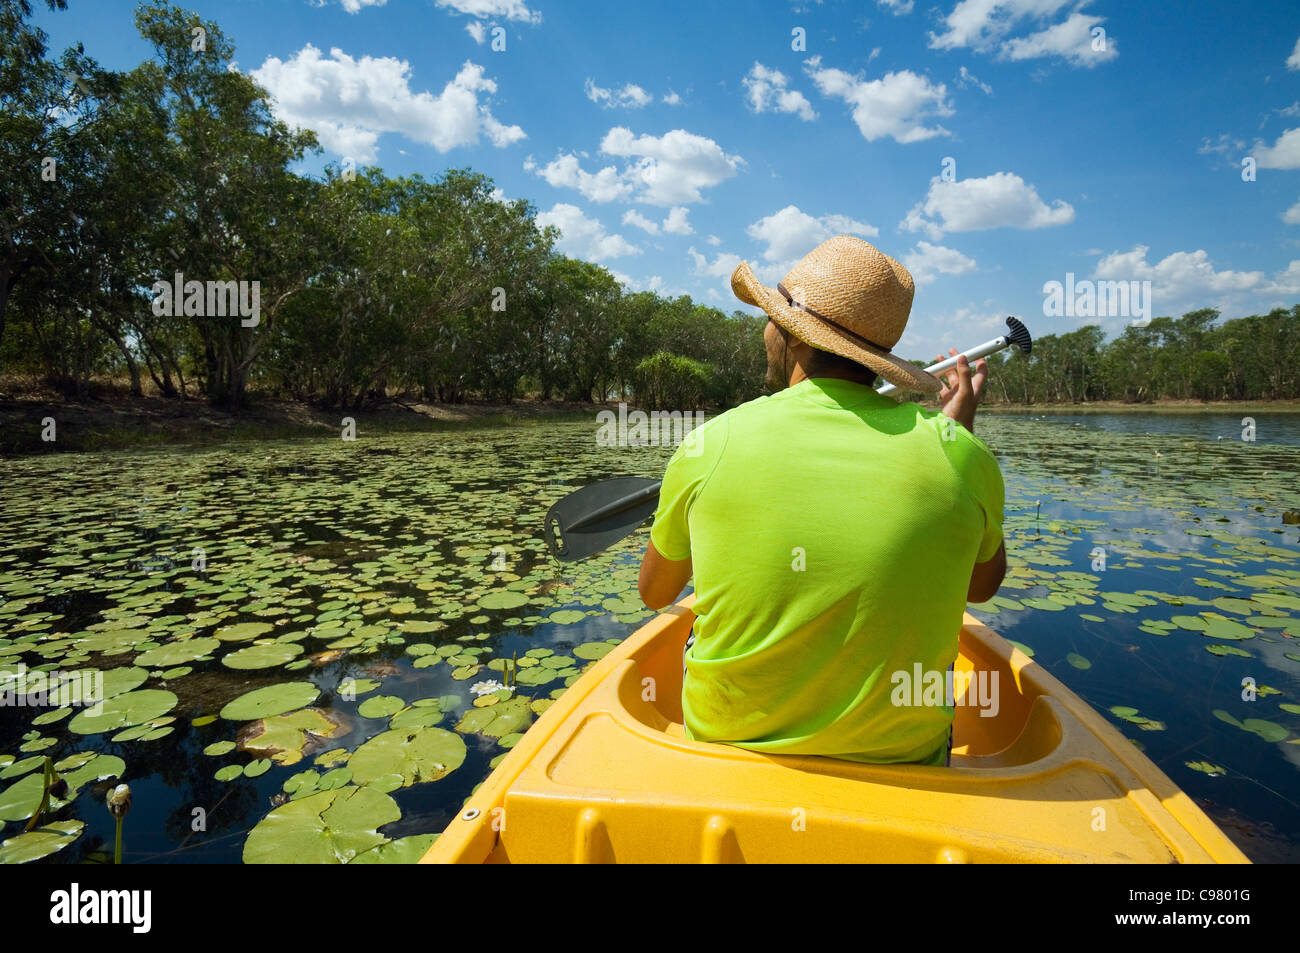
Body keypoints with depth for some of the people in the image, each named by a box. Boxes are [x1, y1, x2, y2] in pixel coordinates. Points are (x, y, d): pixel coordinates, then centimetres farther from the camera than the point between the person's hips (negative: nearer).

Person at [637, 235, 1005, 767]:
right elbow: (983, 584, 9)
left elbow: (654, 594, 2)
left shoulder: (711, 445, -16)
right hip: (901, 762, 2)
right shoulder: (952, 450, -14)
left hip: (730, 745, -1)